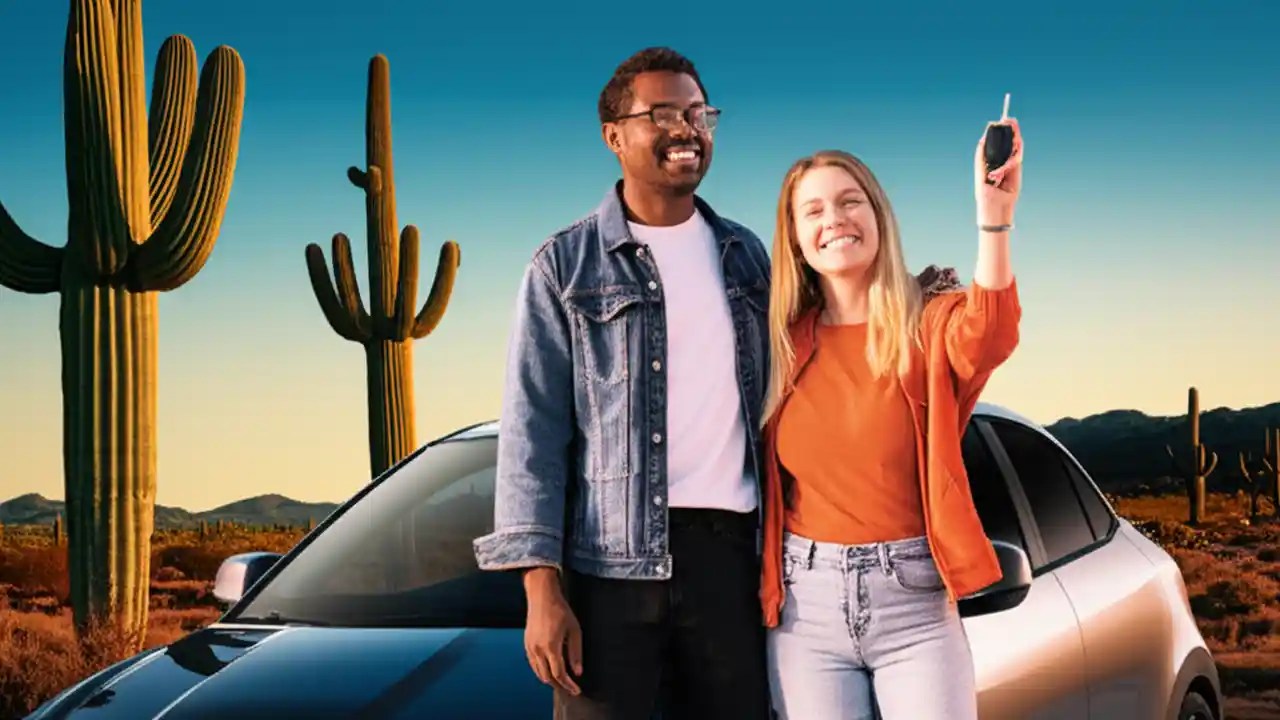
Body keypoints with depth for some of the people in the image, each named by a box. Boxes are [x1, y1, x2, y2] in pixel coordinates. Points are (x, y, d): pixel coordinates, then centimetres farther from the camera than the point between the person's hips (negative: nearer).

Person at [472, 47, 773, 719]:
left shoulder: (745, 253, 15)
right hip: (610, 558, -3)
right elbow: (532, 430, -4)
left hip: (728, 550, 4)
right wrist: (543, 588, -11)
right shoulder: (566, 265, 2)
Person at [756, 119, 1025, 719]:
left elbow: (989, 337, -27)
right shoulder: (783, 343, 6)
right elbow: (762, 484, 12)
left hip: (914, 603, -2)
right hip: (805, 607, 3)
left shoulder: (929, 323, -2)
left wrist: (994, 217, -40)